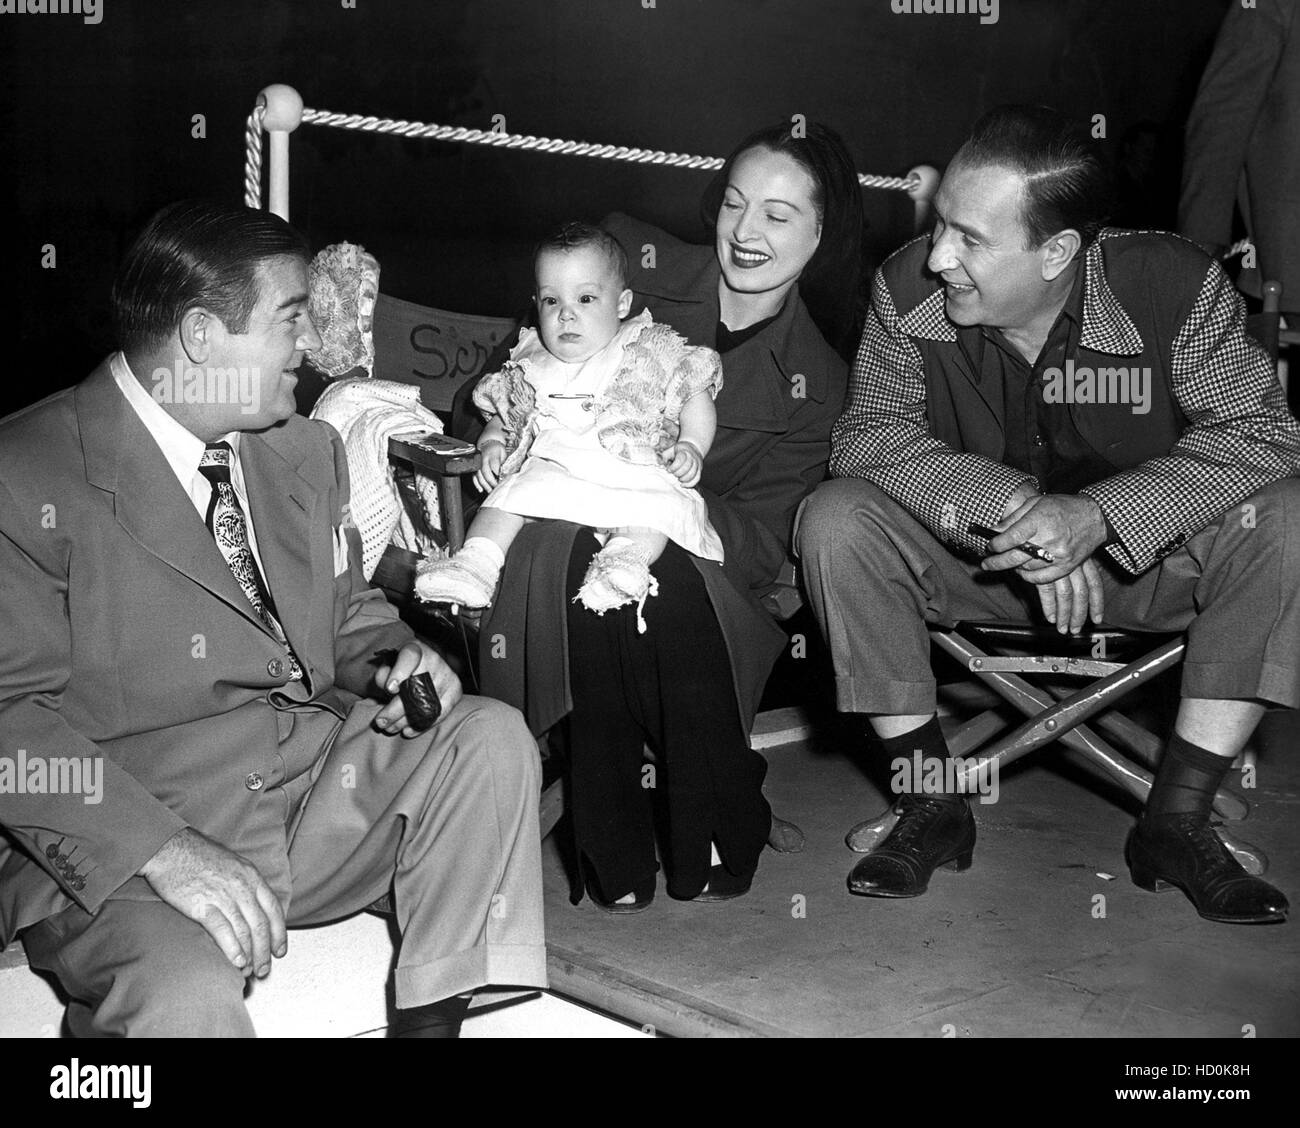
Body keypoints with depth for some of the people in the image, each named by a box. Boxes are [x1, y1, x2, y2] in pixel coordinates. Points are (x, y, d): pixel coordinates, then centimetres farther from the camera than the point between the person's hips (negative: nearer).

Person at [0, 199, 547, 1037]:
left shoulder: (307, 452, 13)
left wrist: (399, 656, -1)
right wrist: (166, 850, -26)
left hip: (311, 783, 7)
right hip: (112, 834, -7)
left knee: (492, 737, -10)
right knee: (190, 995, -35)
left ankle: (433, 1017, -4)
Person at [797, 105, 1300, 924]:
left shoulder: (1173, 285, -19)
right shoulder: (908, 289, -15)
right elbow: (868, 434, -18)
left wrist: (1099, 514, -37)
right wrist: (1013, 506, -34)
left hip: (1139, 552, 0)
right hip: (975, 556, 1)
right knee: (837, 521, -25)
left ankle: (1179, 820, -16)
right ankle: (933, 808, -12)